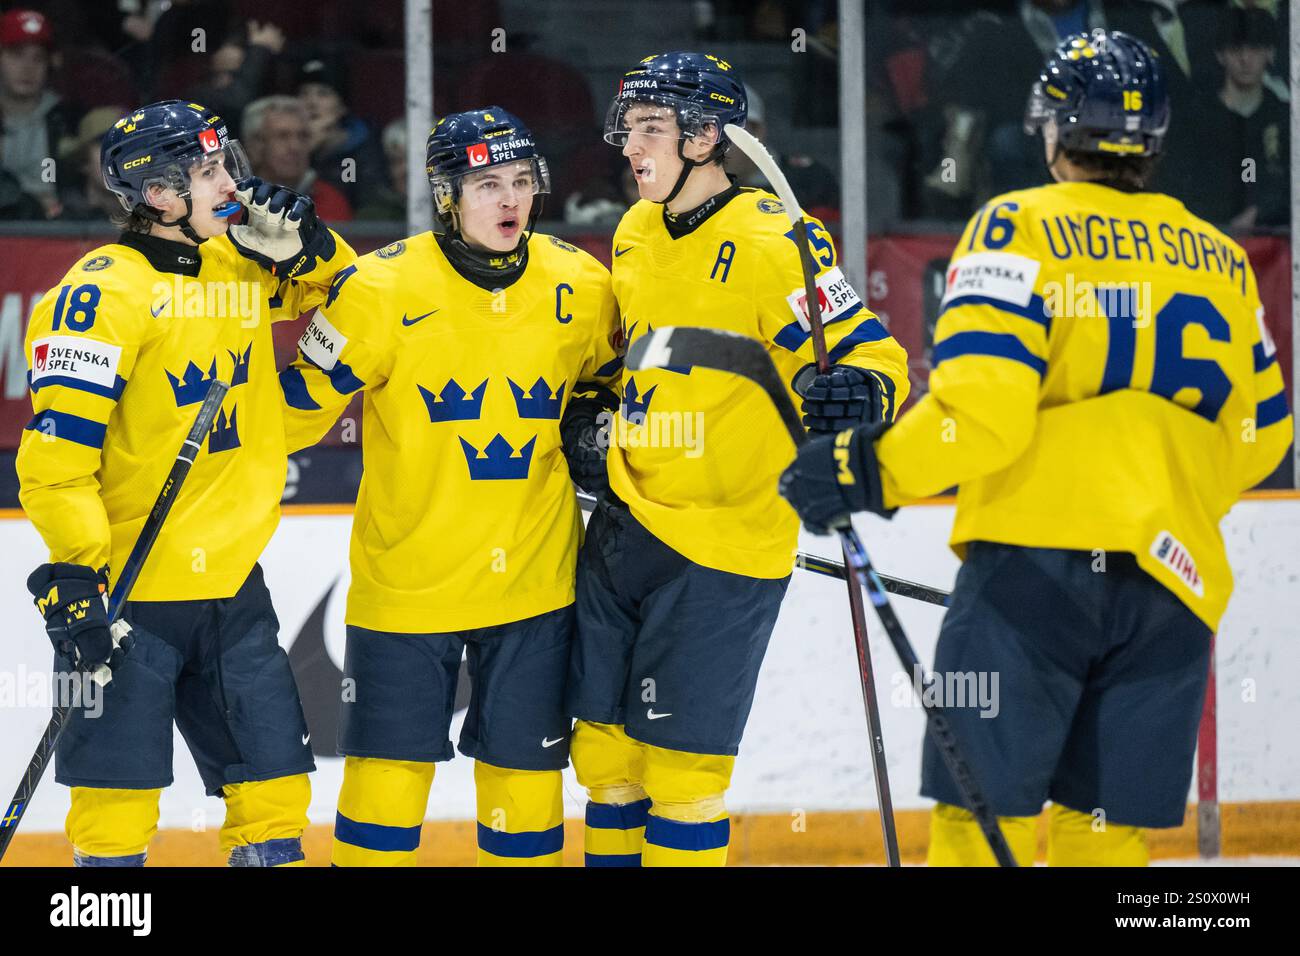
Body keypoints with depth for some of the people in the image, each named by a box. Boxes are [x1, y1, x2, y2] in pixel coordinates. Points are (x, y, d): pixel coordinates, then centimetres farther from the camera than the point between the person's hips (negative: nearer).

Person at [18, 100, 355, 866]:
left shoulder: (239, 265, 8)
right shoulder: (105, 290, -14)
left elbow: (336, 290, 25)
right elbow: (56, 450, -17)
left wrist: (301, 245, 3)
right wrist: (75, 575, -22)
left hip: (233, 581, 7)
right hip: (131, 585, -7)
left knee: (275, 780, 11)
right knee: (120, 797, -4)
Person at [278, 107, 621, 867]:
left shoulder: (581, 286, -1)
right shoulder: (384, 287, -12)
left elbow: (609, 372, 19)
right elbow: (303, 403, -5)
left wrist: (593, 422, 3)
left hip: (535, 575, 3)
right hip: (406, 574, -3)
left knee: (525, 771, 8)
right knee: (389, 768, 1)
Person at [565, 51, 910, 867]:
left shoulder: (773, 243, -16)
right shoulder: (635, 235, 9)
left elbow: (874, 358, -18)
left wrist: (857, 391, -37)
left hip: (725, 544, -7)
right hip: (626, 526, 7)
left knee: (681, 765, -4)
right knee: (606, 746, 13)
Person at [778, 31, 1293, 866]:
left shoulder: (1021, 230, -1)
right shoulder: (1220, 259, 16)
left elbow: (980, 406, -13)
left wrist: (868, 472, -4)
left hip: (1038, 556, -5)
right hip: (1175, 582, 5)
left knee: (982, 817, -5)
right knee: (1102, 832, 7)